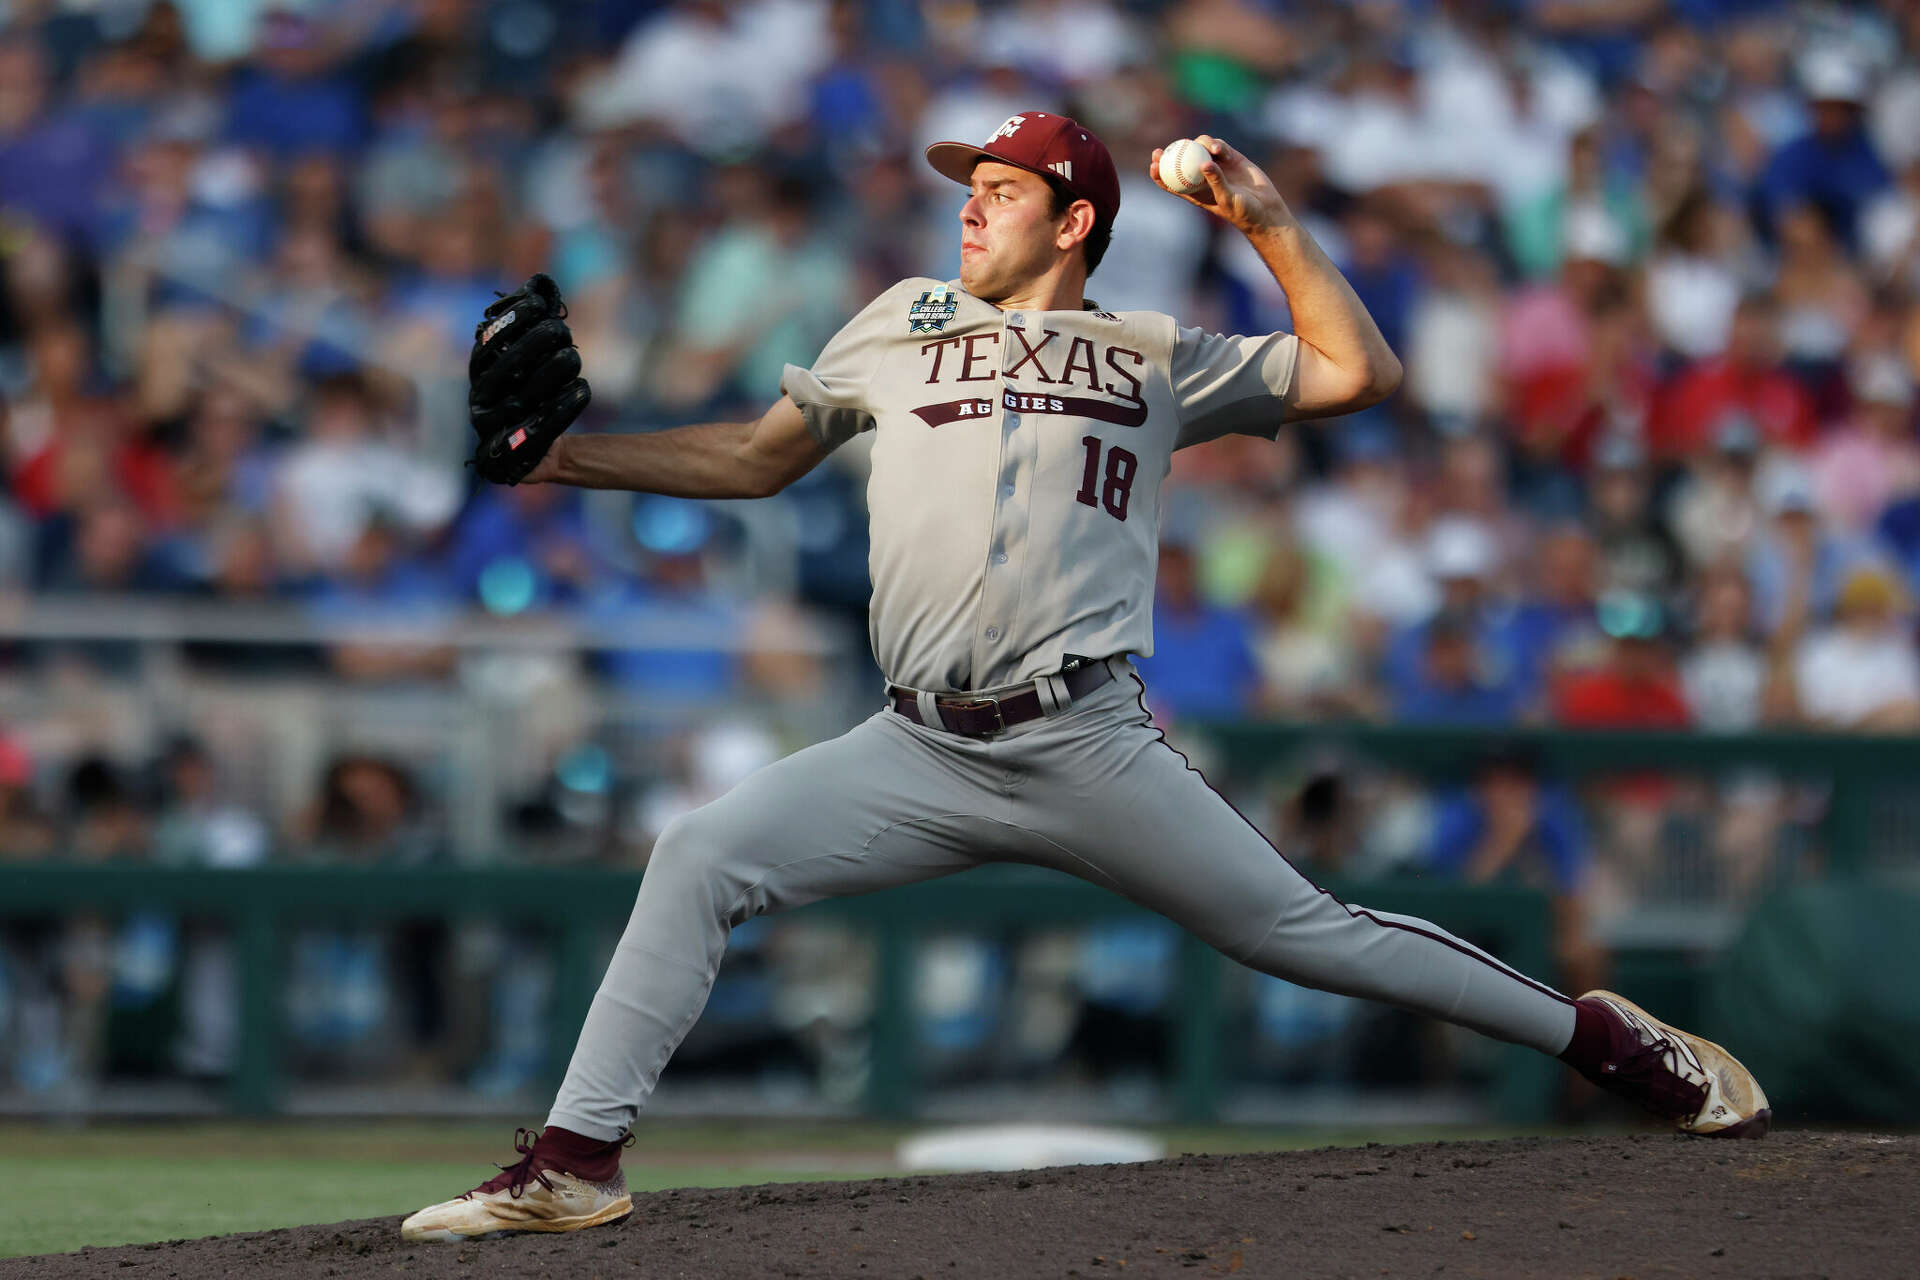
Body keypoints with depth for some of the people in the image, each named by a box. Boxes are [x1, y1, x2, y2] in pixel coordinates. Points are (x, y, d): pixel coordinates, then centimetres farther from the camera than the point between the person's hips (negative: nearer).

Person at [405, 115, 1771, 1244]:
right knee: (702, 856, -16)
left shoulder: (1157, 356, 13)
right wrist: (574, 454, 13)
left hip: (1088, 748, -2)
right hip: (920, 751, 2)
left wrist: (1269, 221, 4)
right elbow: (756, 459, 24)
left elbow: (1361, 372, 10)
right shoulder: (906, 323, 20)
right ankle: (576, 1160, -15)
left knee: (1301, 931, -3)